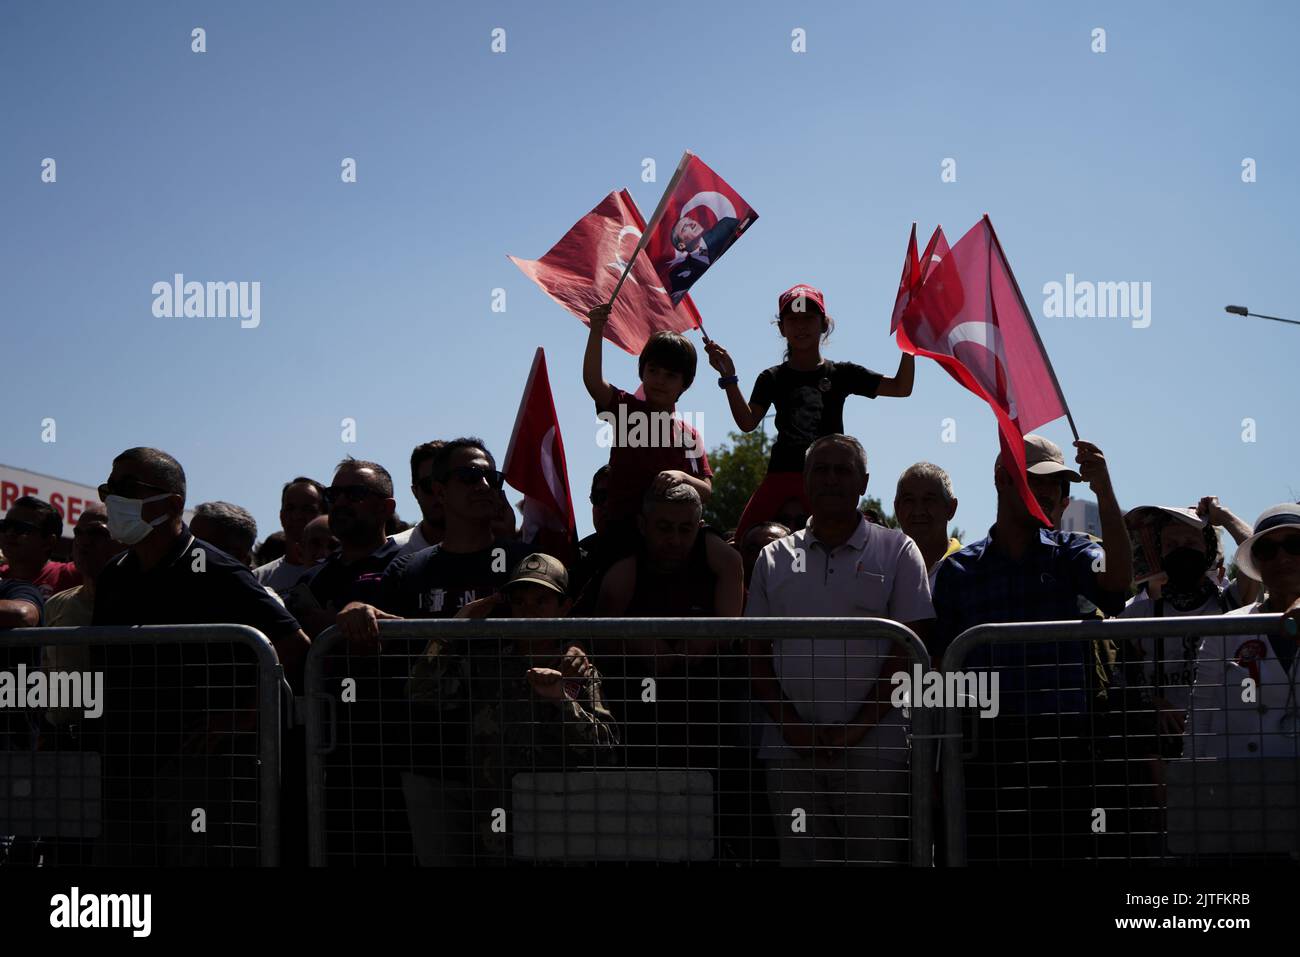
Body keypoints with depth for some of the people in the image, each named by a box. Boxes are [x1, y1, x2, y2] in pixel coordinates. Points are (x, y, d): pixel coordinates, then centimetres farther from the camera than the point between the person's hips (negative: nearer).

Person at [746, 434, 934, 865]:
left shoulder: (896, 551, 6)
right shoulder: (774, 559, 14)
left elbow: (909, 648, -2)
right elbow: (757, 653, 10)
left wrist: (857, 728, -10)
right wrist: (792, 726, -5)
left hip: (873, 749, -3)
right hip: (790, 749, 3)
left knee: (876, 859, -4)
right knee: (801, 858, 4)